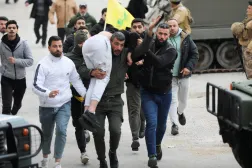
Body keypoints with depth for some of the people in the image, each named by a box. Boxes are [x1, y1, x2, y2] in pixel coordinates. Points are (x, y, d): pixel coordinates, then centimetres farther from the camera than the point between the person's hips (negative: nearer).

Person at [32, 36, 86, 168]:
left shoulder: (69, 63, 0)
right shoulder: (43, 64, -12)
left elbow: (76, 81, 13)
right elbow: (36, 85, -19)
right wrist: (48, 93, -37)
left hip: (64, 104, 1)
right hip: (47, 106, -1)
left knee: (61, 131, -17)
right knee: (46, 134, 15)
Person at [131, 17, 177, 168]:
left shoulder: (171, 51, -9)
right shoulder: (150, 45, -4)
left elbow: (159, 62, -28)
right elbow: (135, 56, -22)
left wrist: (146, 50, -24)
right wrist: (149, 35, -30)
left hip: (164, 93, 1)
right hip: (148, 92, -1)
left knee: (161, 124, 16)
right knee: (152, 123, -15)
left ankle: (158, 144, 47)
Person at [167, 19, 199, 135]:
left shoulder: (186, 38, 0)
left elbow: (194, 54, 4)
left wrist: (189, 67, -9)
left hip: (183, 74, 2)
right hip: (169, 76, -2)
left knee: (183, 99, 14)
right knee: (172, 100, -5)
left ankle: (180, 112, 45)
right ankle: (174, 124, 1)